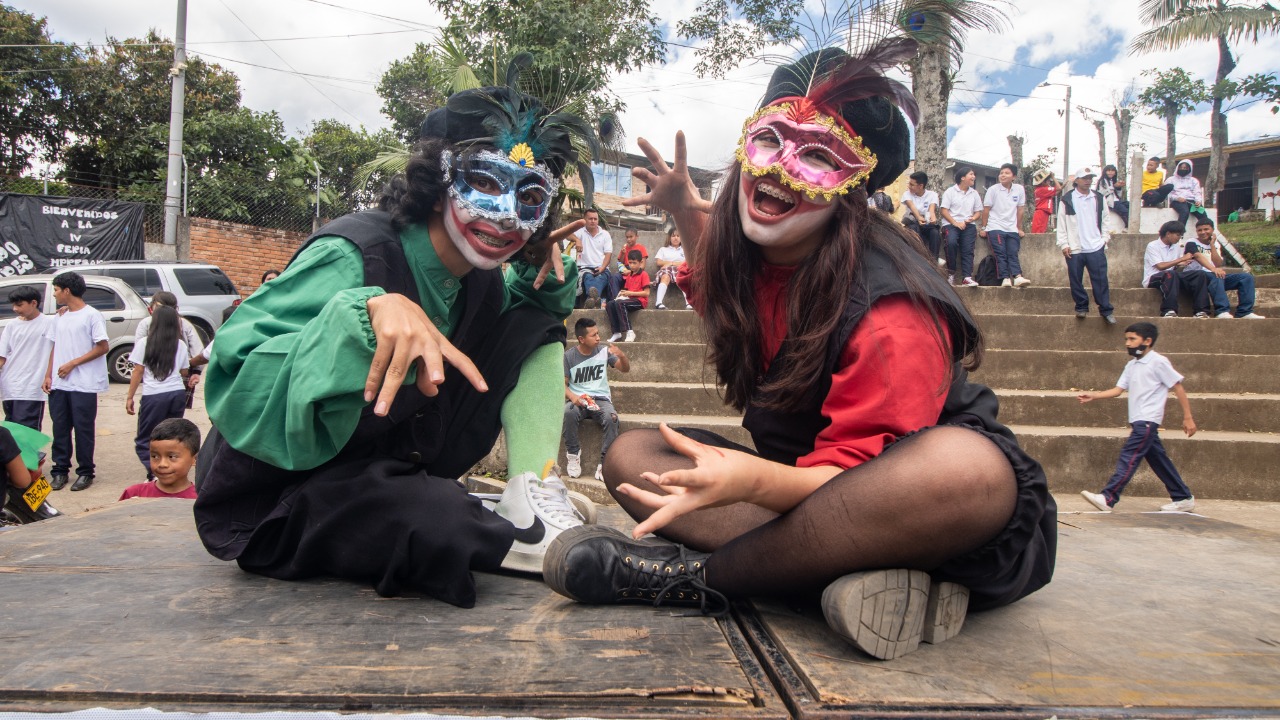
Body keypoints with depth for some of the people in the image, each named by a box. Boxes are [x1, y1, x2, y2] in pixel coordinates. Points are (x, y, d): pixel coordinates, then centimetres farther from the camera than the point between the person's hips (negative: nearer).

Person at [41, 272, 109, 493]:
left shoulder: (92, 316, -6)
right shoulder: (59, 319, 15)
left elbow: (102, 348, -10)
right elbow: (55, 349, 18)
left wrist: (72, 363, -13)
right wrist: (48, 376, 8)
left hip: (84, 385, -6)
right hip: (59, 384, 7)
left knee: (83, 429, -1)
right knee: (60, 428, 8)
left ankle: (85, 472, 8)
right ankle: (60, 470, 17)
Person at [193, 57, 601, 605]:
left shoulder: (483, 281, -2)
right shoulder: (355, 257, -24)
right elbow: (234, 386, -33)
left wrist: (545, 276, -4)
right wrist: (371, 309, -48)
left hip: (399, 475, 7)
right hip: (273, 503, -7)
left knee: (536, 322, -2)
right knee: (434, 520, -41)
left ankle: (532, 498, -13)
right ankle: (531, 543, -10)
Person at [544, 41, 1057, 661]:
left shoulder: (890, 309, -24)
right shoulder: (751, 251, -3)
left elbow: (853, 478, -26)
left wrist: (753, 480, -46)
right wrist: (685, 212, 9)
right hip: (799, 485, 6)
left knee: (961, 463, -41)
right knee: (630, 454, -10)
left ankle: (694, 576, -24)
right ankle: (865, 581, -24)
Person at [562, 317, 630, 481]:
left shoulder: (604, 350, 3)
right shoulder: (568, 356, 0)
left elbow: (625, 369, 8)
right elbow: (563, 383, -1)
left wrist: (622, 355, -14)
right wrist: (572, 397, -22)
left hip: (601, 399, 1)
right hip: (577, 400, -1)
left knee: (611, 417, -33)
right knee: (568, 412, -36)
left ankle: (605, 463, -21)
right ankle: (573, 453, -14)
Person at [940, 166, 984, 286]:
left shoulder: (974, 193, 17)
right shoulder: (950, 191, 4)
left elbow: (978, 212, 18)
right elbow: (944, 211, -3)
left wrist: (972, 219, -5)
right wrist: (956, 223, -14)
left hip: (968, 225, 4)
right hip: (951, 223, -4)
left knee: (968, 249, -18)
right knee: (952, 242, -31)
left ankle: (967, 277, -27)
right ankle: (951, 274, -19)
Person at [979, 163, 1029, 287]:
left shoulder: (1019, 189, 6)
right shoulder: (993, 189, -2)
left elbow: (1019, 210, 11)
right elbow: (986, 210, 2)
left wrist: (1019, 228, 13)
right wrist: (983, 228, 2)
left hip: (1012, 229, 3)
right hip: (995, 228, -3)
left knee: (1013, 254, -9)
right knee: (1001, 254, -14)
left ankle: (1017, 277, -22)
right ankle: (1005, 278, -21)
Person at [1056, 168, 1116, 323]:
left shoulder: (1099, 199, 10)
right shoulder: (1067, 200, 0)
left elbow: (1106, 220, 14)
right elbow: (1061, 224, -1)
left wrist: (1105, 238, 4)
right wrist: (1064, 244, -5)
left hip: (1096, 248, 2)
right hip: (1074, 249, -1)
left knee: (1101, 280, -1)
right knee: (1076, 281, 4)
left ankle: (1106, 310, 3)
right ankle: (1081, 307, 18)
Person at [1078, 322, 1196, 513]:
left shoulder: (1158, 362, -7)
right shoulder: (1131, 365, 15)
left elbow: (1178, 387, -5)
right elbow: (1118, 390, 12)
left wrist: (1188, 417, -6)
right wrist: (1093, 396, -2)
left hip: (1147, 420, -8)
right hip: (1138, 421, 8)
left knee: (1128, 458, -14)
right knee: (1159, 460, 13)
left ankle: (1107, 498, -19)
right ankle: (1184, 498, 23)